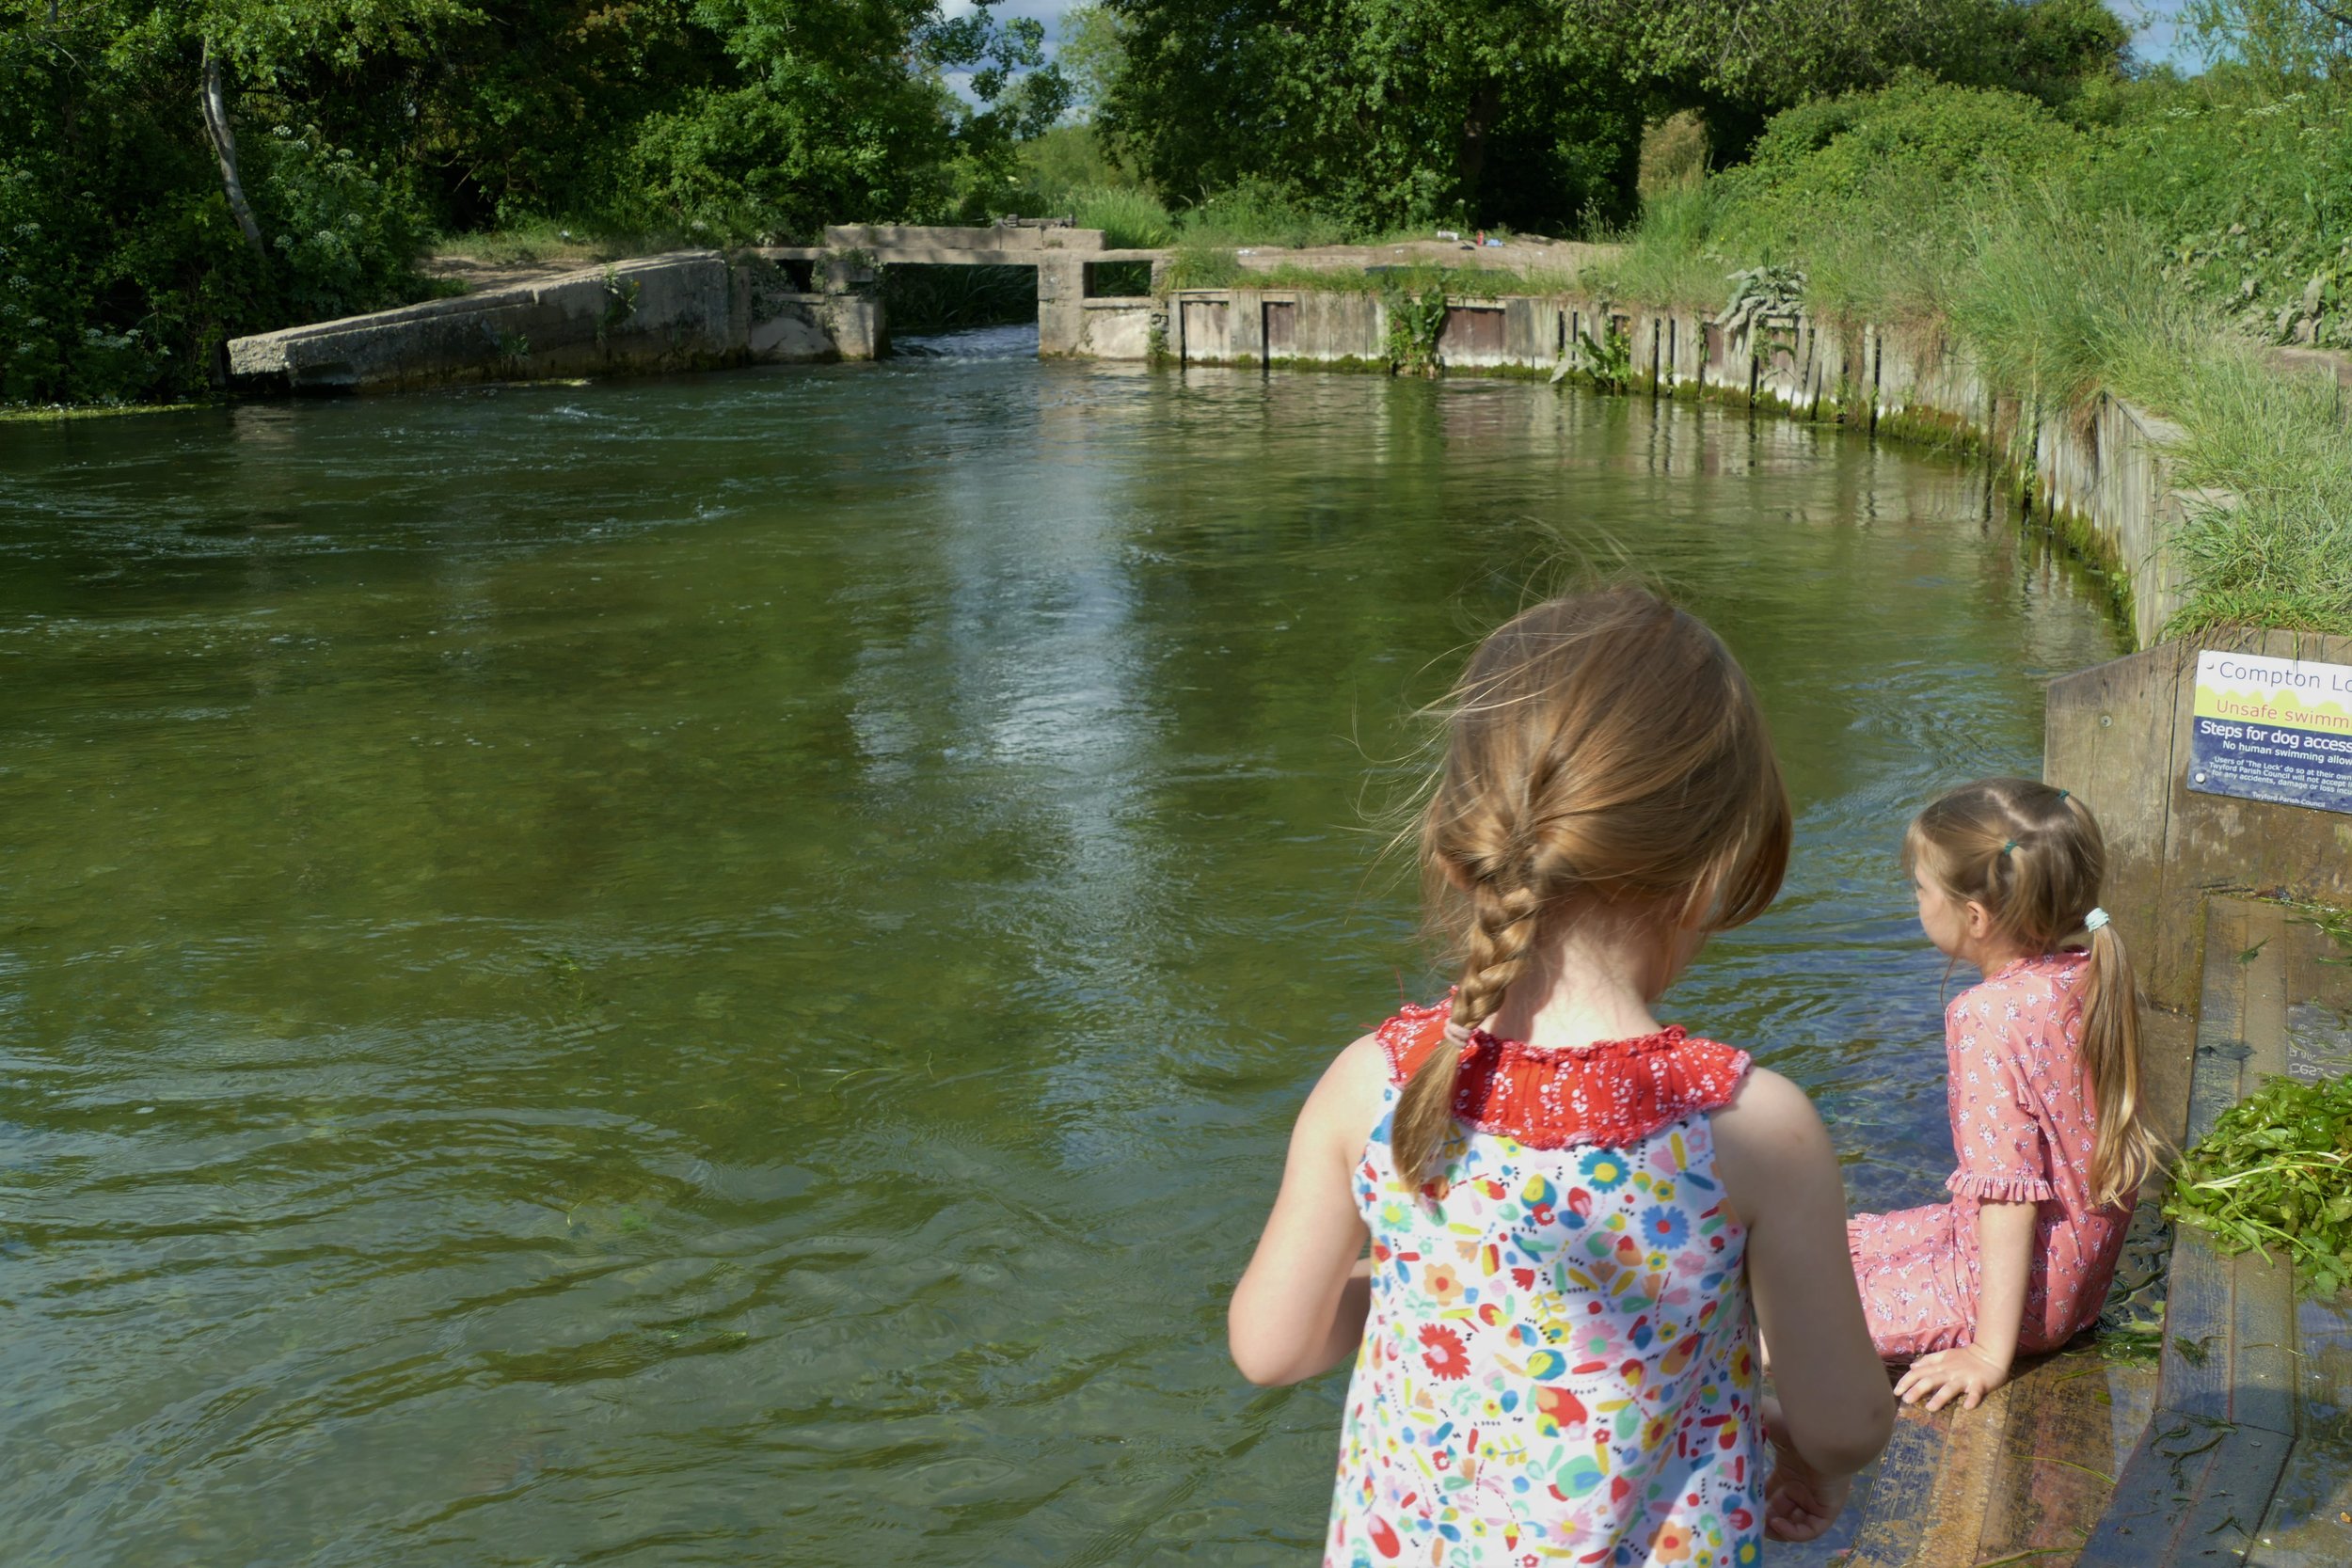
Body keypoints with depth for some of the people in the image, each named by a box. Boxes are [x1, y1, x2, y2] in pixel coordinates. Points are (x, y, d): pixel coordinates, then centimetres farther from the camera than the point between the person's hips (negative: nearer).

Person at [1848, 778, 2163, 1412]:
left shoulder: (1990, 1016, -27)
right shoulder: (2092, 978, -3)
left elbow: (2009, 1196, -26)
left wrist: (1991, 1354, -22)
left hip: (2026, 1291, -9)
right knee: (1844, 1240, 22)